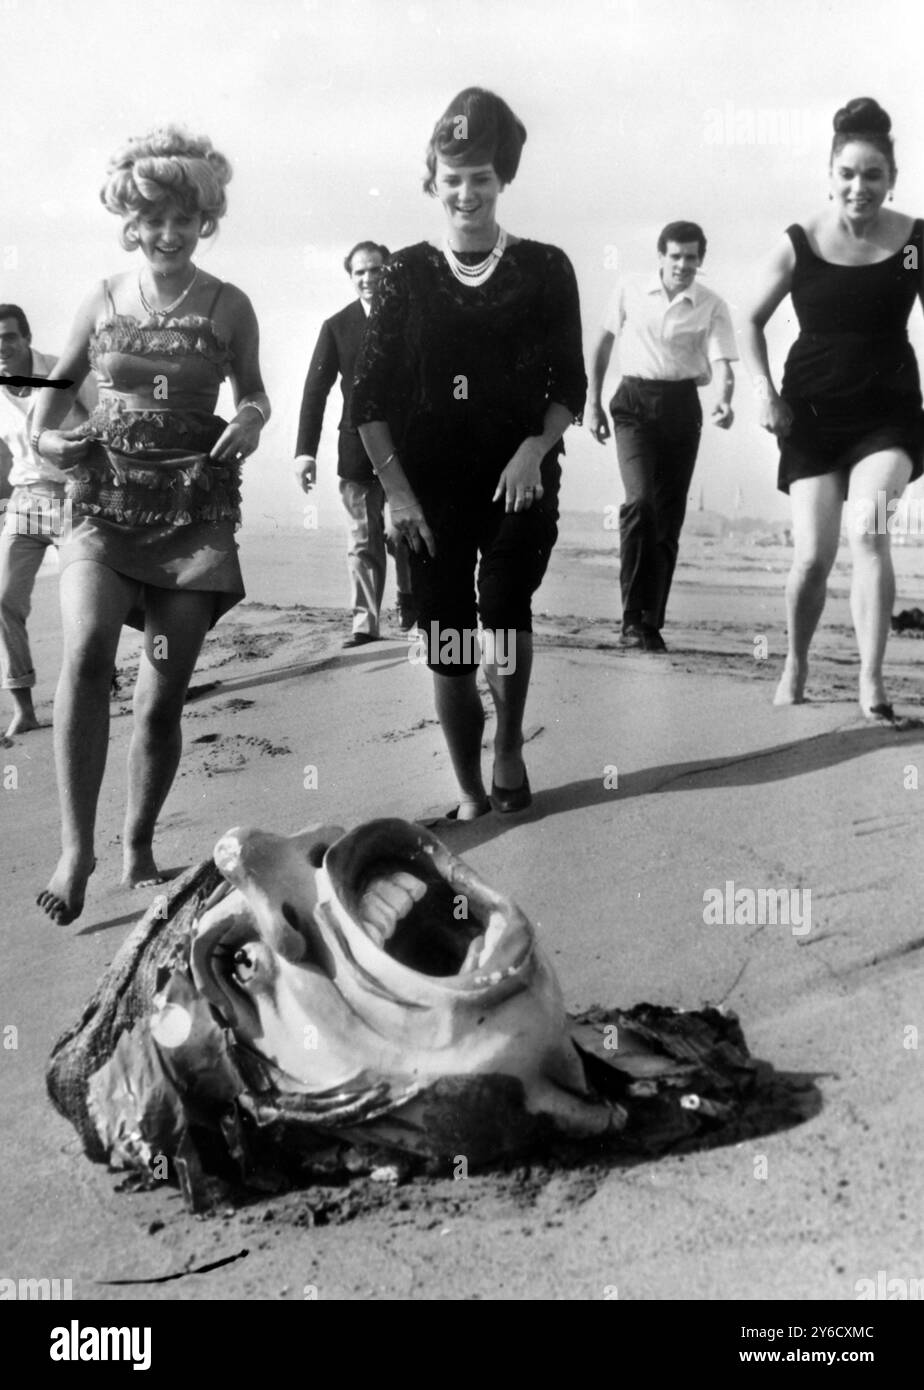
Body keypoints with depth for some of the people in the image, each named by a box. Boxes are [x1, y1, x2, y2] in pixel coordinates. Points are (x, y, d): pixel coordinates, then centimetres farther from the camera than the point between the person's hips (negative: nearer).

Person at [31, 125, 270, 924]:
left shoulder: (228, 308, 3)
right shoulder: (104, 301, 7)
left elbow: (253, 390, 15)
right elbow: (63, 379, 20)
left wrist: (253, 418, -8)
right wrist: (43, 436, 0)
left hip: (195, 510, 0)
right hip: (104, 501, 0)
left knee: (162, 701, 1)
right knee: (87, 650, -27)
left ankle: (139, 845, 22)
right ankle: (77, 844, -20)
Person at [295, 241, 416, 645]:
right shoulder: (337, 326, 3)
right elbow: (316, 389, 0)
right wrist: (305, 450, -9)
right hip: (358, 450, 0)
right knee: (363, 542, 0)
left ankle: (409, 600, 33)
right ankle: (365, 624, 4)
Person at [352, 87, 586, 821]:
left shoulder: (544, 268, 4)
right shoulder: (407, 272, 5)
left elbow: (569, 384, 4)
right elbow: (371, 394, 3)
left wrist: (535, 448, -14)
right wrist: (395, 486, -6)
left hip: (519, 480, -1)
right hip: (430, 487, 1)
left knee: (505, 607, -21)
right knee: (447, 642, 1)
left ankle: (510, 742, 8)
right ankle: (471, 794, 16)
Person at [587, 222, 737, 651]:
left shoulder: (712, 306, 3)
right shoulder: (630, 292, 5)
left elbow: (722, 363, -8)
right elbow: (603, 344, 15)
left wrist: (724, 402, -29)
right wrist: (592, 402, 10)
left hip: (681, 406, 2)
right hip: (634, 403, -1)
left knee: (669, 517, 4)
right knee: (640, 501, -21)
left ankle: (652, 623, 14)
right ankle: (632, 616, -16)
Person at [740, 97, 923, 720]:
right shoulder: (799, 244, -5)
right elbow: (753, 322, 7)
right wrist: (765, 391, -4)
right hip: (812, 413, 1)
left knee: (867, 530, -24)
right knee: (812, 556, -4)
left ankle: (872, 680, -16)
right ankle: (796, 663, 23)